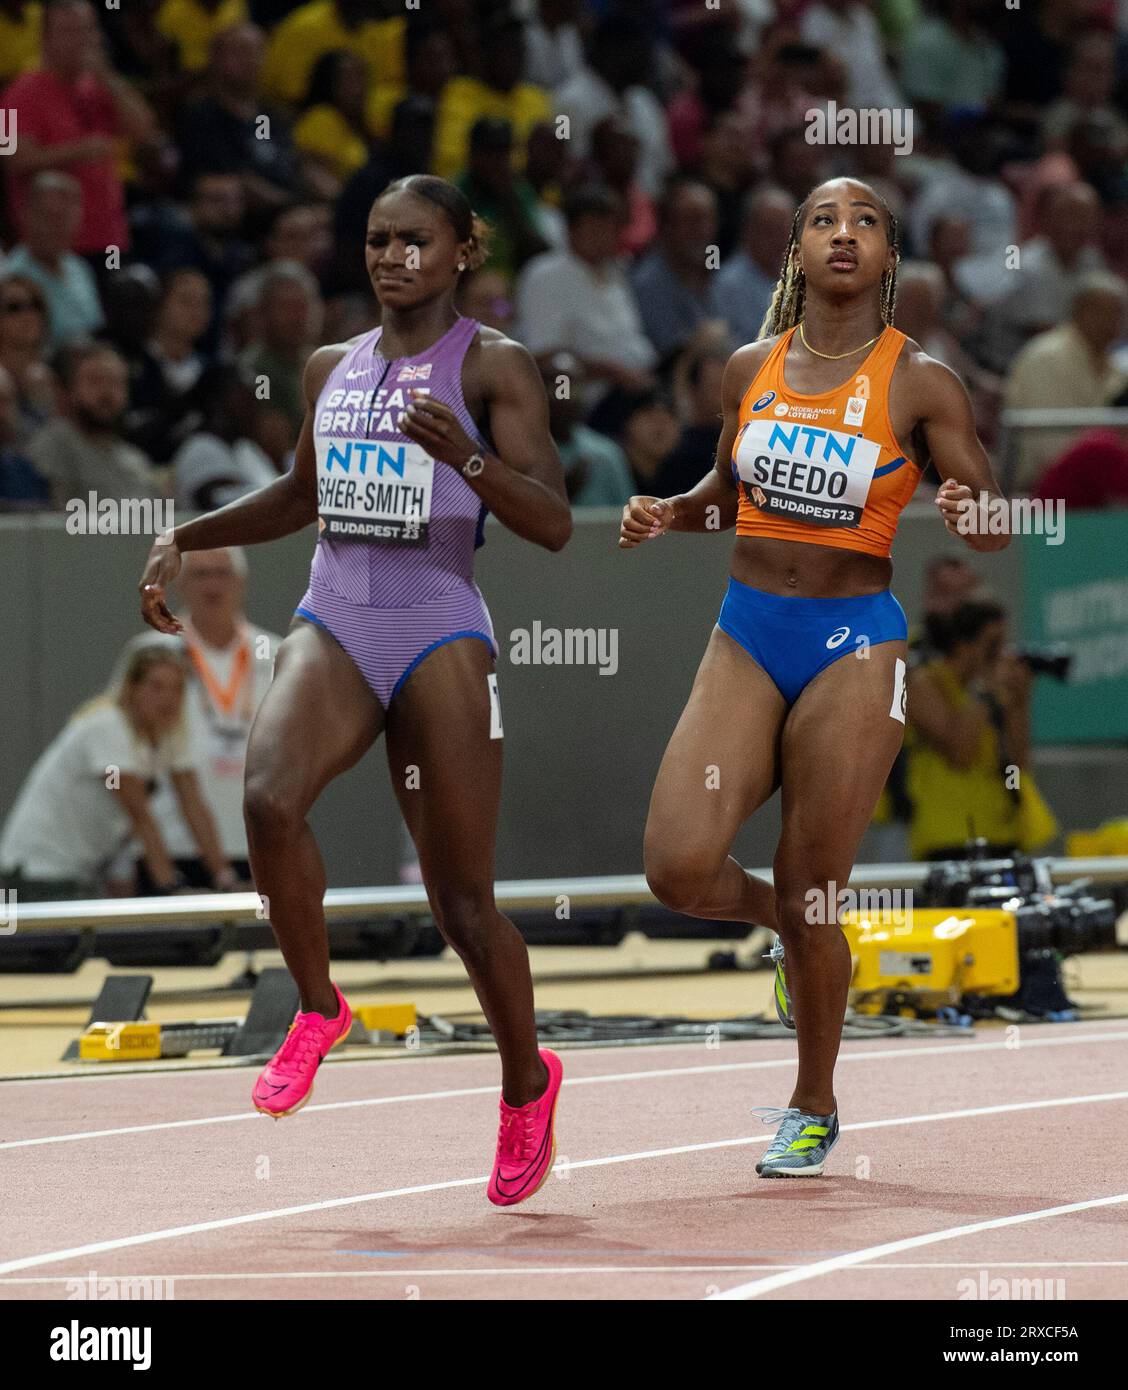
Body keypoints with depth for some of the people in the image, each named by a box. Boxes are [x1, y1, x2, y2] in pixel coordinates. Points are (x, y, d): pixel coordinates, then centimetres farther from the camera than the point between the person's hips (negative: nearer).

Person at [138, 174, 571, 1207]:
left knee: (463, 899, 0)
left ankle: (527, 1082, 25)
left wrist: (467, 459, -27)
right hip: (334, 625, 4)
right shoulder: (332, 368, 14)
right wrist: (188, 539, 22)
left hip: (440, 636, -4)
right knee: (270, 795, -28)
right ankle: (318, 1009, -6)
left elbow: (554, 524, -10)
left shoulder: (493, 367, -2)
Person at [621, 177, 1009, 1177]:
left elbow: (999, 528, -4)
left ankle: (816, 1109, 23)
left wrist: (970, 515, -27)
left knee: (809, 903, 0)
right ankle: (783, 923, 22)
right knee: (678, 866, -13)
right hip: (746, 638, 4)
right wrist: (664, 515, 1)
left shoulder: (921, 384, -6)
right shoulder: (752, 369, 5)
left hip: (855, 648, -3)